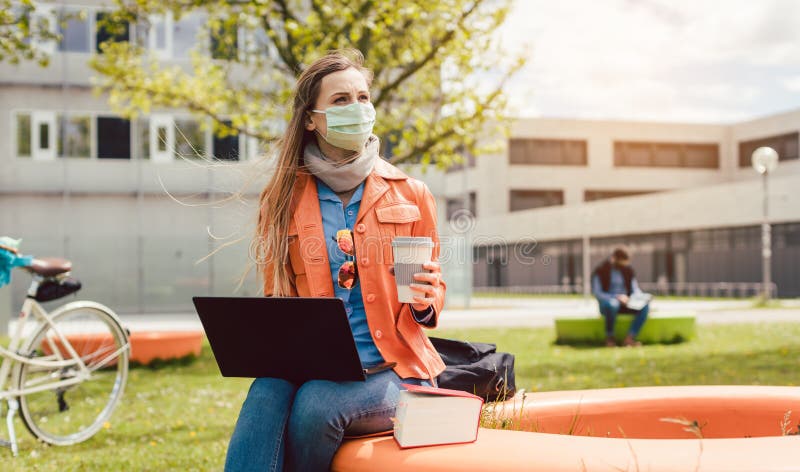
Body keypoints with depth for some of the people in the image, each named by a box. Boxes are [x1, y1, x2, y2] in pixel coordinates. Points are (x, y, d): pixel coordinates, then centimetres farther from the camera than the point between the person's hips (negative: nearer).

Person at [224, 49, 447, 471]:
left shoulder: (410, 194, 8)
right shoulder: (285, 198, 10)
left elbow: (433, 287, 16)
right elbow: (277, 297, 14)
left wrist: (424, 303, -9)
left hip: (391, 371, -1)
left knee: (314, 404, -32)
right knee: (266, 394, -34)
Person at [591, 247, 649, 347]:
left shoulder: (628, 271, 12)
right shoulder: (600, 271, -3)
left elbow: (635, 289, 10)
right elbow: (597, 293, -11)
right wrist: (616, 297, -25)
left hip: (625, 304, 4)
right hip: (608, 301, -4)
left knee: (645, 305, -26)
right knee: (612, 304, -42)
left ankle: (629, 338, -30)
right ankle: (609, 338, -21)